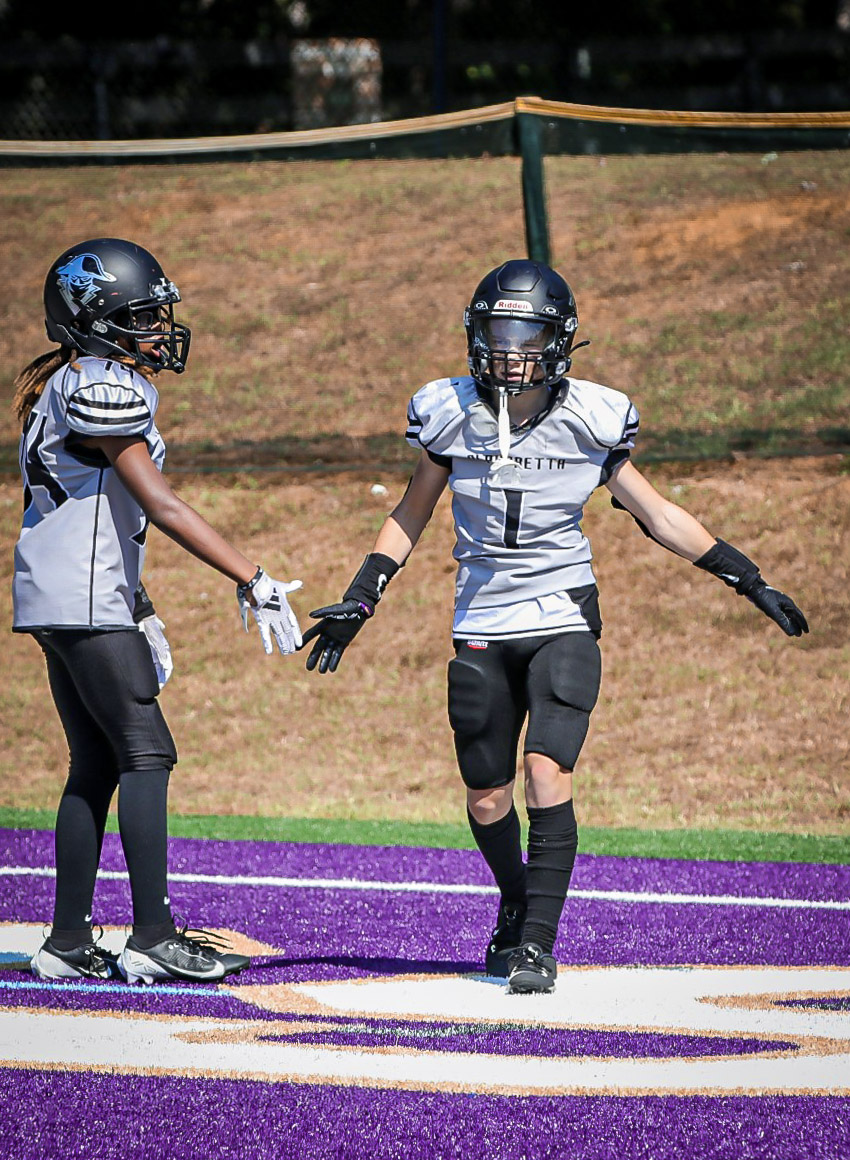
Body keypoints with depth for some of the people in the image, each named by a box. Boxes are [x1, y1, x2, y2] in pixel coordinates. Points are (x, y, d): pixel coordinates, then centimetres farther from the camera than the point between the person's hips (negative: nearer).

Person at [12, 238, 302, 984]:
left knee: (96, 766, 10)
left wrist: (140, 614, 26)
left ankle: (69, 941, 11)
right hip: (84, 602, -10)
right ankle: (153, 936, -12)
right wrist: (252, 580, -18)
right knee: (146, 755, -9)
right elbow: (160, 507, -19)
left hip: (53, 600, 10)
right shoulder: (105, 388, -14)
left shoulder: (64, 386, 17)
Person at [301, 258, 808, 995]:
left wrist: (749, 582, 5)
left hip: (562, 623, -2)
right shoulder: (451, 414, -2)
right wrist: (359, 601, 9)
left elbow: (654, 513, 5)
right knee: (487, 798, 7)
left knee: (548, 776, -19)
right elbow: (412, 515, 12)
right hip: (482, 629, 2)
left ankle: (538, 945, -13)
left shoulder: (591, 417, -5)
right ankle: (517, 907, 36)